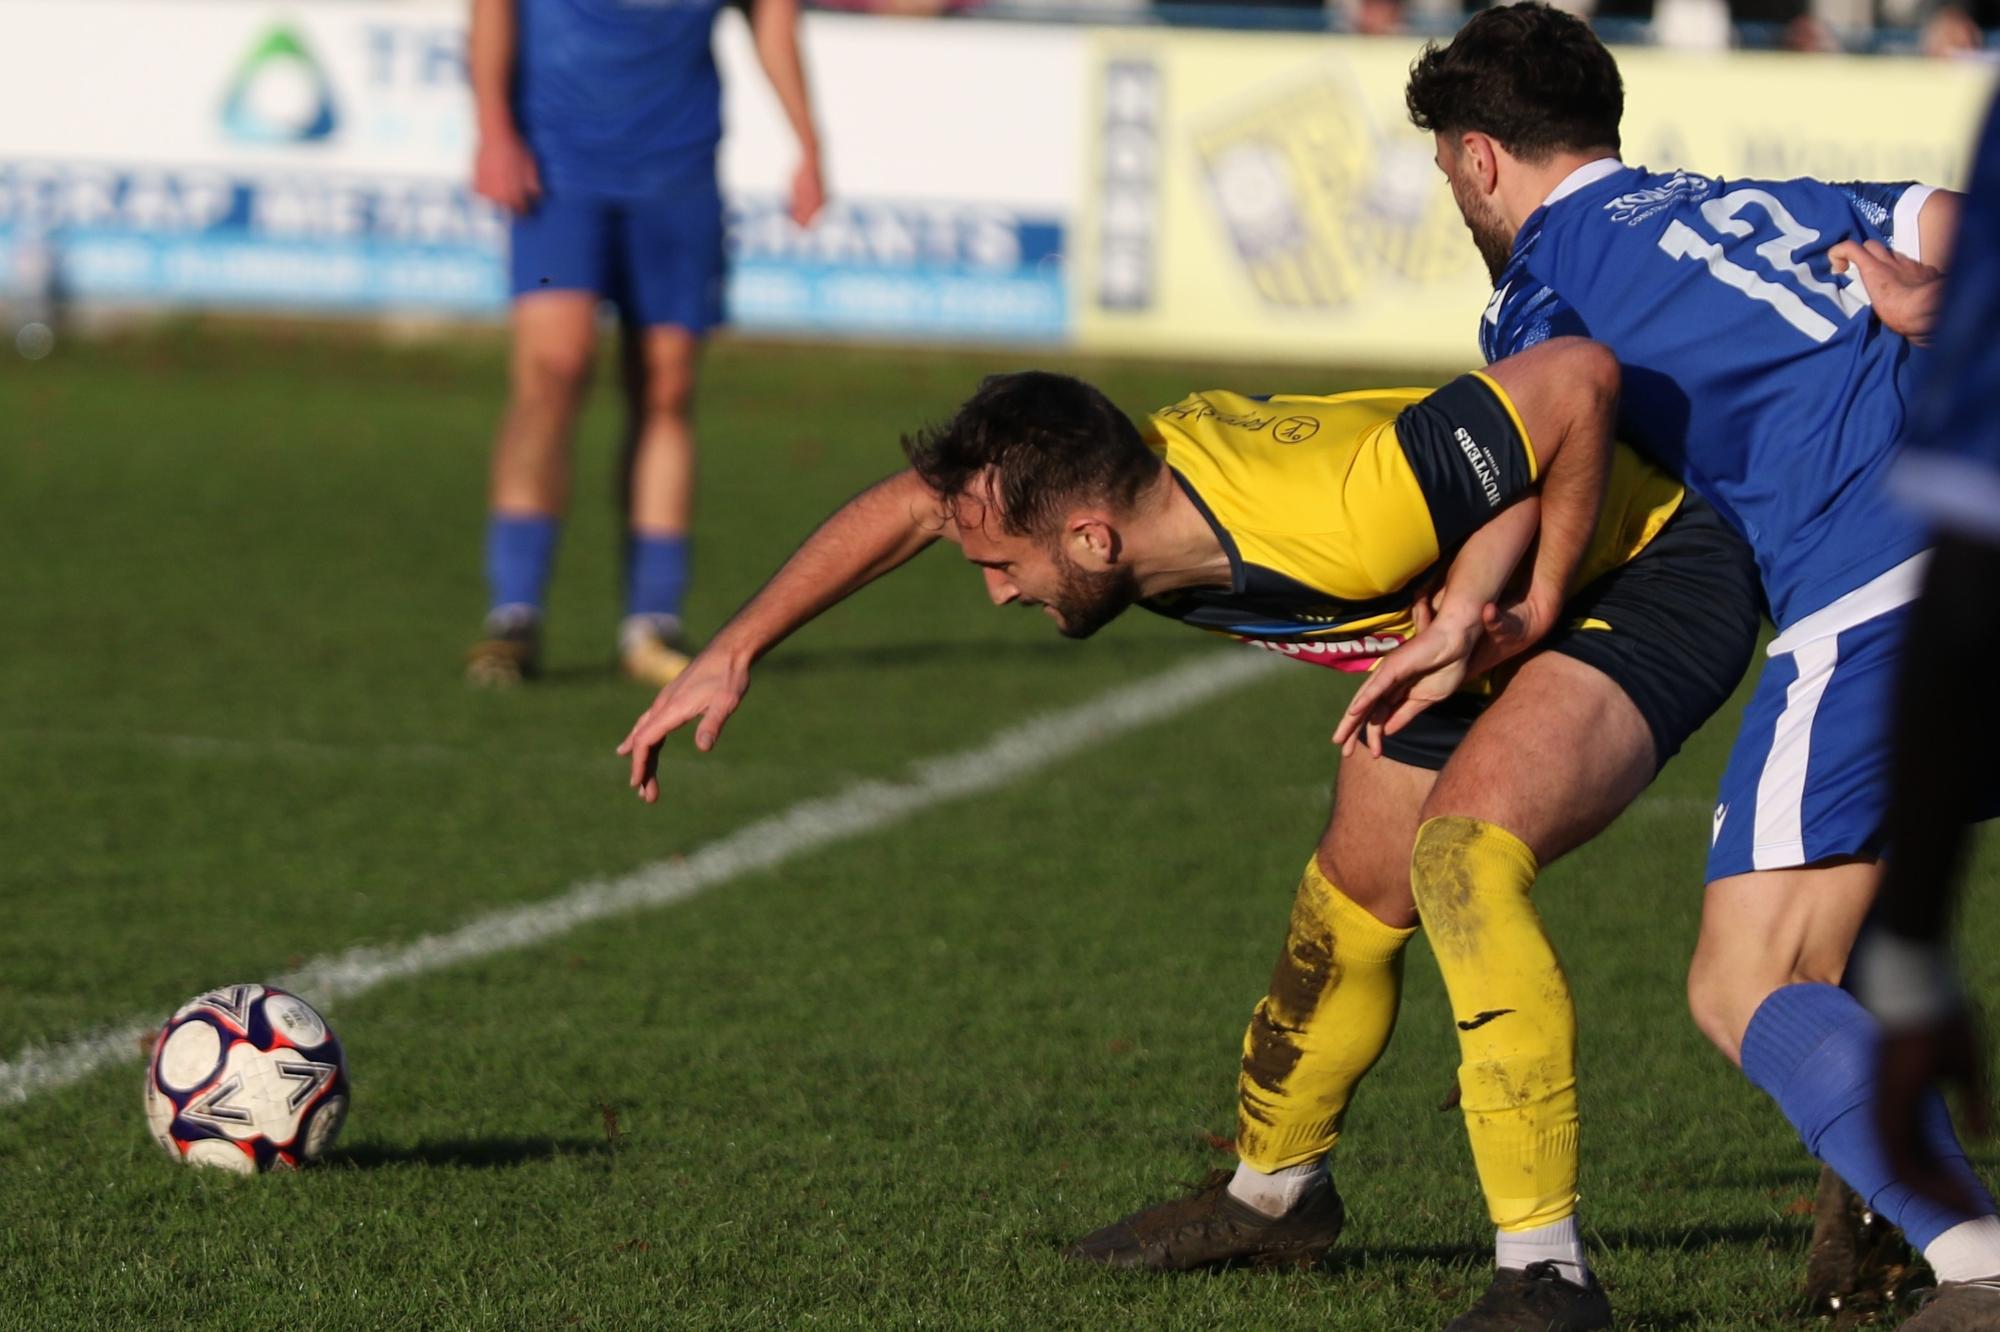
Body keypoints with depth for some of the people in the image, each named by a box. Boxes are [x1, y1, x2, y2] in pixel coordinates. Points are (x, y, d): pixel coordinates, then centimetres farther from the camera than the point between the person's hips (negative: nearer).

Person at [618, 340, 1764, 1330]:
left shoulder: (1336, 521, -40)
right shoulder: (1118, 475, -17)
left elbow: (1580, 376, -33)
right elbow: (910, 505, 4)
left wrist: (1540, 596, -26)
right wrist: (734, 653, 6)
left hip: (1655, 571, -9)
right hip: (1494, 622, 9)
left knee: (1461, 850, -29)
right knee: (1352, 901, 19)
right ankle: (1273, 1193, 45)